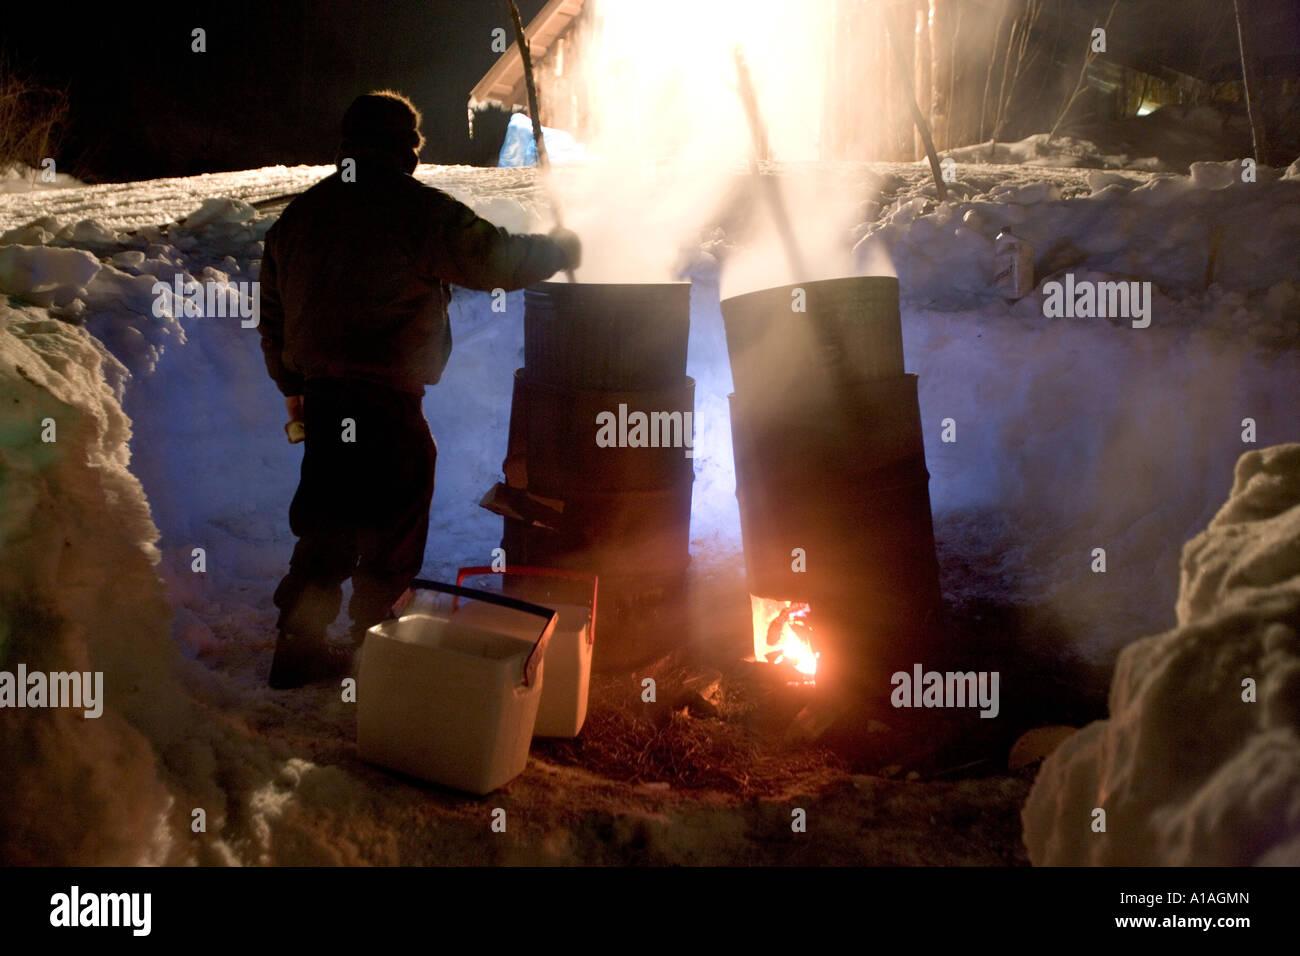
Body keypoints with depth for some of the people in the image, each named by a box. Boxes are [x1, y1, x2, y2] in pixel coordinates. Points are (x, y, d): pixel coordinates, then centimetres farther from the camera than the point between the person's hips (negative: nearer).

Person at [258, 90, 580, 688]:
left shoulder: (298, 215, 12)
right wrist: (561, 248, 9)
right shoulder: (419, 211, -10)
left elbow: (273, 312, 19)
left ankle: (299, 649, 29)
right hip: (387, 408, -7)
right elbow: (496, 260, -10)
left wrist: (292, 385, 29)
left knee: (326, 527, 20)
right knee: (391, 539, 7)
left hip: (321, 399, 7)